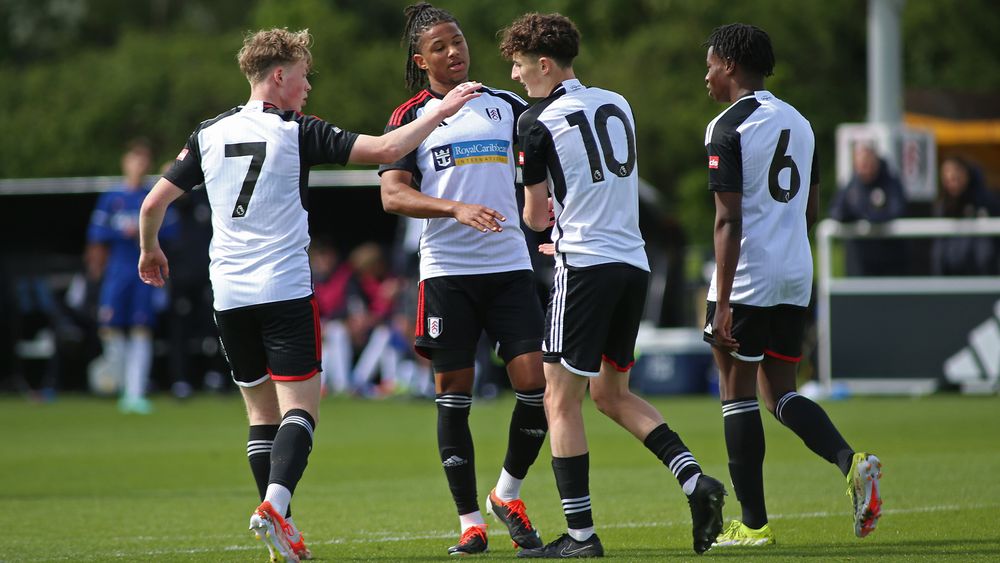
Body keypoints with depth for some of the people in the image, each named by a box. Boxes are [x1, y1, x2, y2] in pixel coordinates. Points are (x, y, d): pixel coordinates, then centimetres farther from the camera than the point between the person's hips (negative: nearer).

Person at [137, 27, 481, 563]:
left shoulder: (210, 133, 8)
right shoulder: (296, 132, -5)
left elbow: (154, 201, 11)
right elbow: (386, 149, -11)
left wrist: (150, 251, 30)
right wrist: (440, 111, -1)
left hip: (228, 295, 5)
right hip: (285, 290, -5)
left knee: (262, 412, 13)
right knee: (299, 407, -5)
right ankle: (274, 505, -27)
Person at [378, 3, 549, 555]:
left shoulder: (506, 105, 11)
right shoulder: (411, 116, 3)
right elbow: (392, 195, -8)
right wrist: (456, 208, -23)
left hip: (509, 265, 2)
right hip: (446, 270, -2)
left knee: (535, 384, -7)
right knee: (453, 395, 0)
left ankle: (508, 493, 16)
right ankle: (470, 521, 9)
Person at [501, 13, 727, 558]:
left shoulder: (537, 123, -6)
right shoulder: (617, 104, 13)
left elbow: (534, 216, 1)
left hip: (585, 265, -7)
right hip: (634, 262, 7)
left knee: (562, 399, 0)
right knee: (611, 393, 19)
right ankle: (695, 481, 1)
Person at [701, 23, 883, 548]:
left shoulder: (727, 128, -11)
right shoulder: (799, 122, 13)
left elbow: (729, 221, -17)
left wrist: (722, 303, -18)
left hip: (748, 275, -7)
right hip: (796, 271, 7)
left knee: (737, 393, 2)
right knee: (781, 391, 13)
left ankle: (753, 523, 3)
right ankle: (850, 461, -12)